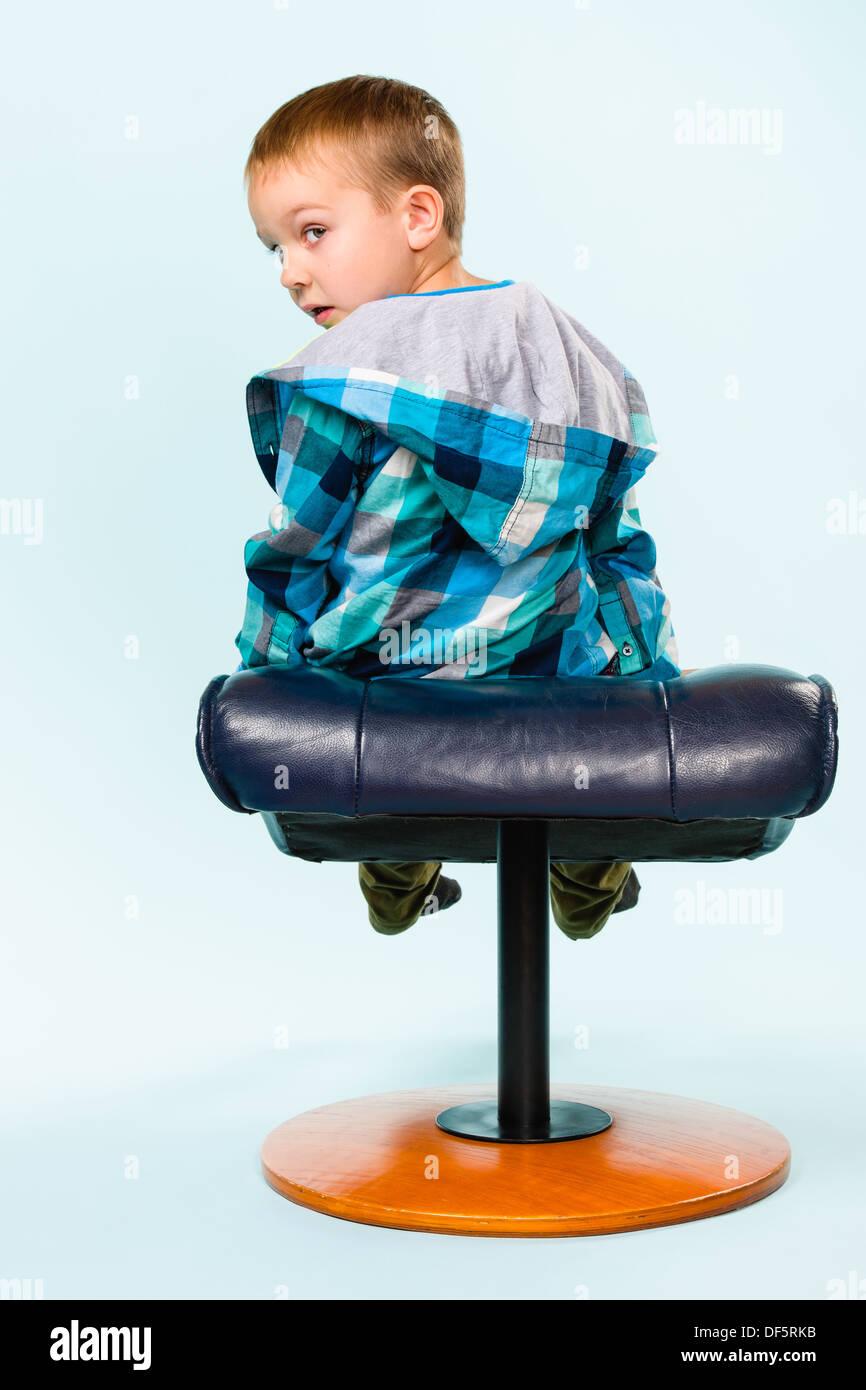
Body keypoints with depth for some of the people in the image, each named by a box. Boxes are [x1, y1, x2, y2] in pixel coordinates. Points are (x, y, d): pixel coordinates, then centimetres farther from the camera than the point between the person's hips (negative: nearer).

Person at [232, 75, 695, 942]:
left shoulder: (342, 379, -16)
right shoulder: (579, 356, 1)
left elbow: (296, 560, -9)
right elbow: (620, 545, 8)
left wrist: (261, 677, 7)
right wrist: (652, 674, 20)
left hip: (386, 687, -2)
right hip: (559, 680, 3)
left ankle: (396, 886, 43)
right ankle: (591, 886, 46)